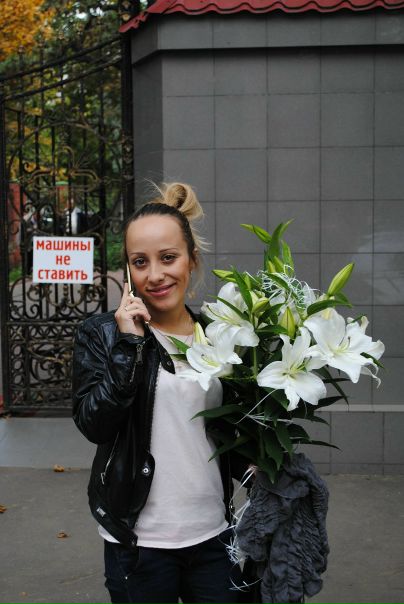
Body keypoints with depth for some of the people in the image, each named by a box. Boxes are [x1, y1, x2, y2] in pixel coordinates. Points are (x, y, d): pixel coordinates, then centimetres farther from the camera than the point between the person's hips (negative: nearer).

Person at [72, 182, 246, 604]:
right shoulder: (102, 334, -4)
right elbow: (93, 425, -15)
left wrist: (254, 470, -2)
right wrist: (128, 346, -19)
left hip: (213, 533, 4)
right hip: (140, 541, -3)